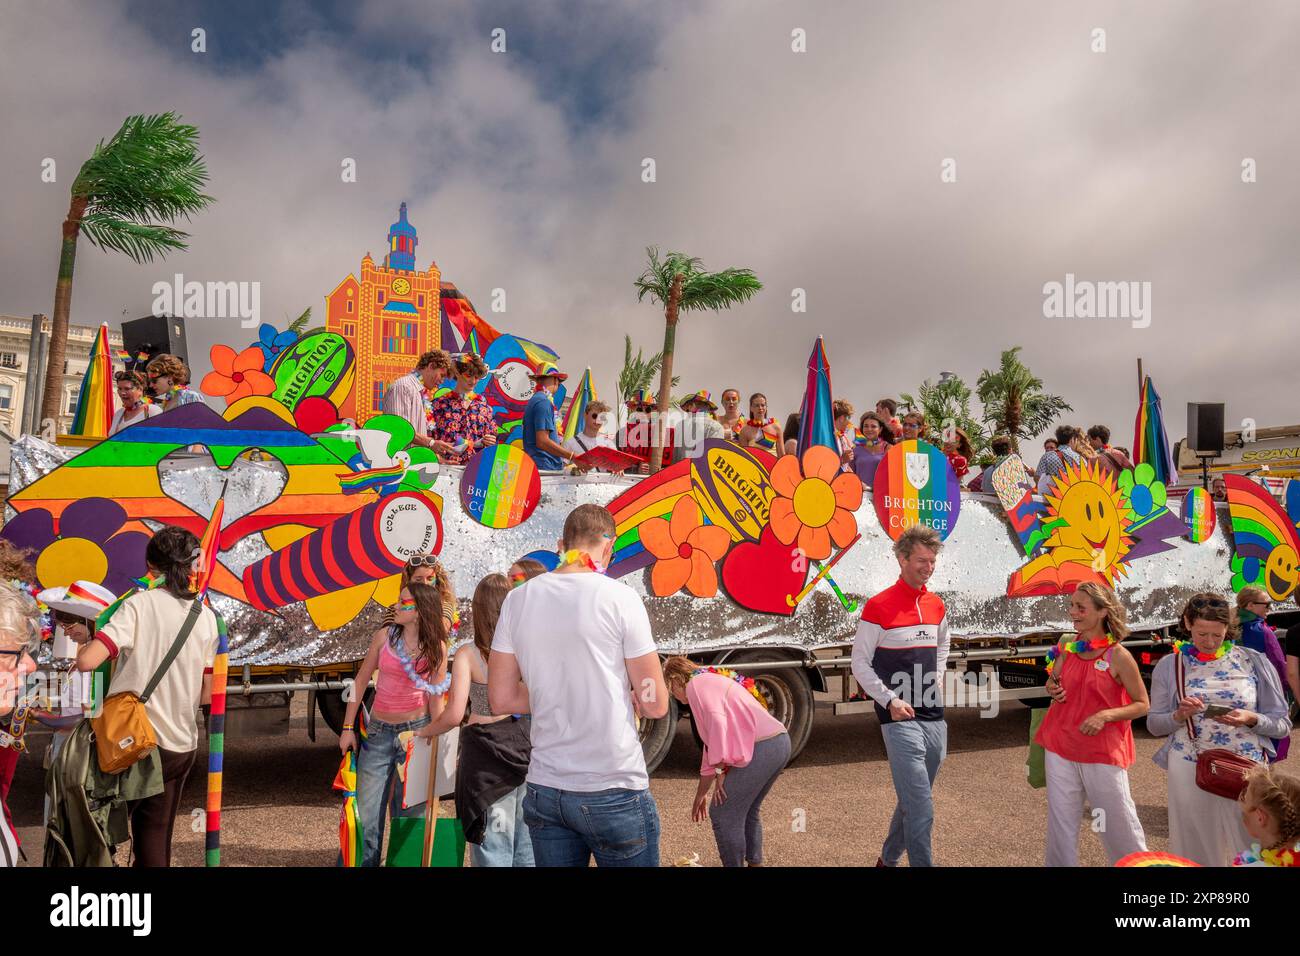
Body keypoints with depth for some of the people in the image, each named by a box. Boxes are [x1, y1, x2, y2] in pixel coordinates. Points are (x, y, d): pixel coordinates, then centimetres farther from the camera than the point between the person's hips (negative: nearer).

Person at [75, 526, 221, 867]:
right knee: (157, 835, 15)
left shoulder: (139, 604, -10)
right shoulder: (207, 618, 2)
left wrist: (85, 642, 1)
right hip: (181, 746, 4)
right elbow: (206, 695, 5)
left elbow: (86, 661, -21)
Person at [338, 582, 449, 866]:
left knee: (410, 814, 8)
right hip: (379, 733, 1)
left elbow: (436, 699, -1)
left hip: (416, 731, -1)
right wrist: (348, 728, 3)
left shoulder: (436, 648, -4)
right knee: (366, 814, 3)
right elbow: (360, 681, 4)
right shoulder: (384, 636, -2)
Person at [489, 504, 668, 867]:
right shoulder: (619, 596, -12)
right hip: (614, 791, -4)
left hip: (544, 791, 4)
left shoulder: (518, 599, 1)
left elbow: (501, 700, 5)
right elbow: (655, 705, -8)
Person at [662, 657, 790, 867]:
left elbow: (716, 722, -17)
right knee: (747, 812, 26)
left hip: (762, 748, -10)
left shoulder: (696, 684, 0)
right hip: (780, 742, 10)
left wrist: (720, 770, -10)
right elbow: (711, 745, 32)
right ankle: (754, 862, 35)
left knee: (723, 815, 3)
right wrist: (701, 794, 35)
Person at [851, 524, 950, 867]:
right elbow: (860, 664, -7)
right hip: (900, 719, -7)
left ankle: (888, 860, 36)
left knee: (913, 802, 18)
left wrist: (937, 679, 14)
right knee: (921, 810, -11)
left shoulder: (937, 606, 9)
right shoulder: (879, 607, -11)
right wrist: (890, 700, -15)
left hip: (935, 718, 7)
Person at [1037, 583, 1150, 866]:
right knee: (1061, 821, 9)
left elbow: (1142, 705, -3)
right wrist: (1053, 689, -2)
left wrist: (1105, 715, -18)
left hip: (1103, 752, -4)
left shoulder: (1118, 656, -10)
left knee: (1118, 821, 8)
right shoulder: (1066, 647, 3)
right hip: (1060, 747, 4)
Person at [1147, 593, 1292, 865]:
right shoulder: (1169, 666, 1)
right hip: (1190, 770, 0)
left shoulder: (1254, 662, 0)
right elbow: (1154, 724, 6)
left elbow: (1282, 725, 3)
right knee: (1196, 848, 8)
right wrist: (1179, 715, -13)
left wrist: (1251, 719, -16)